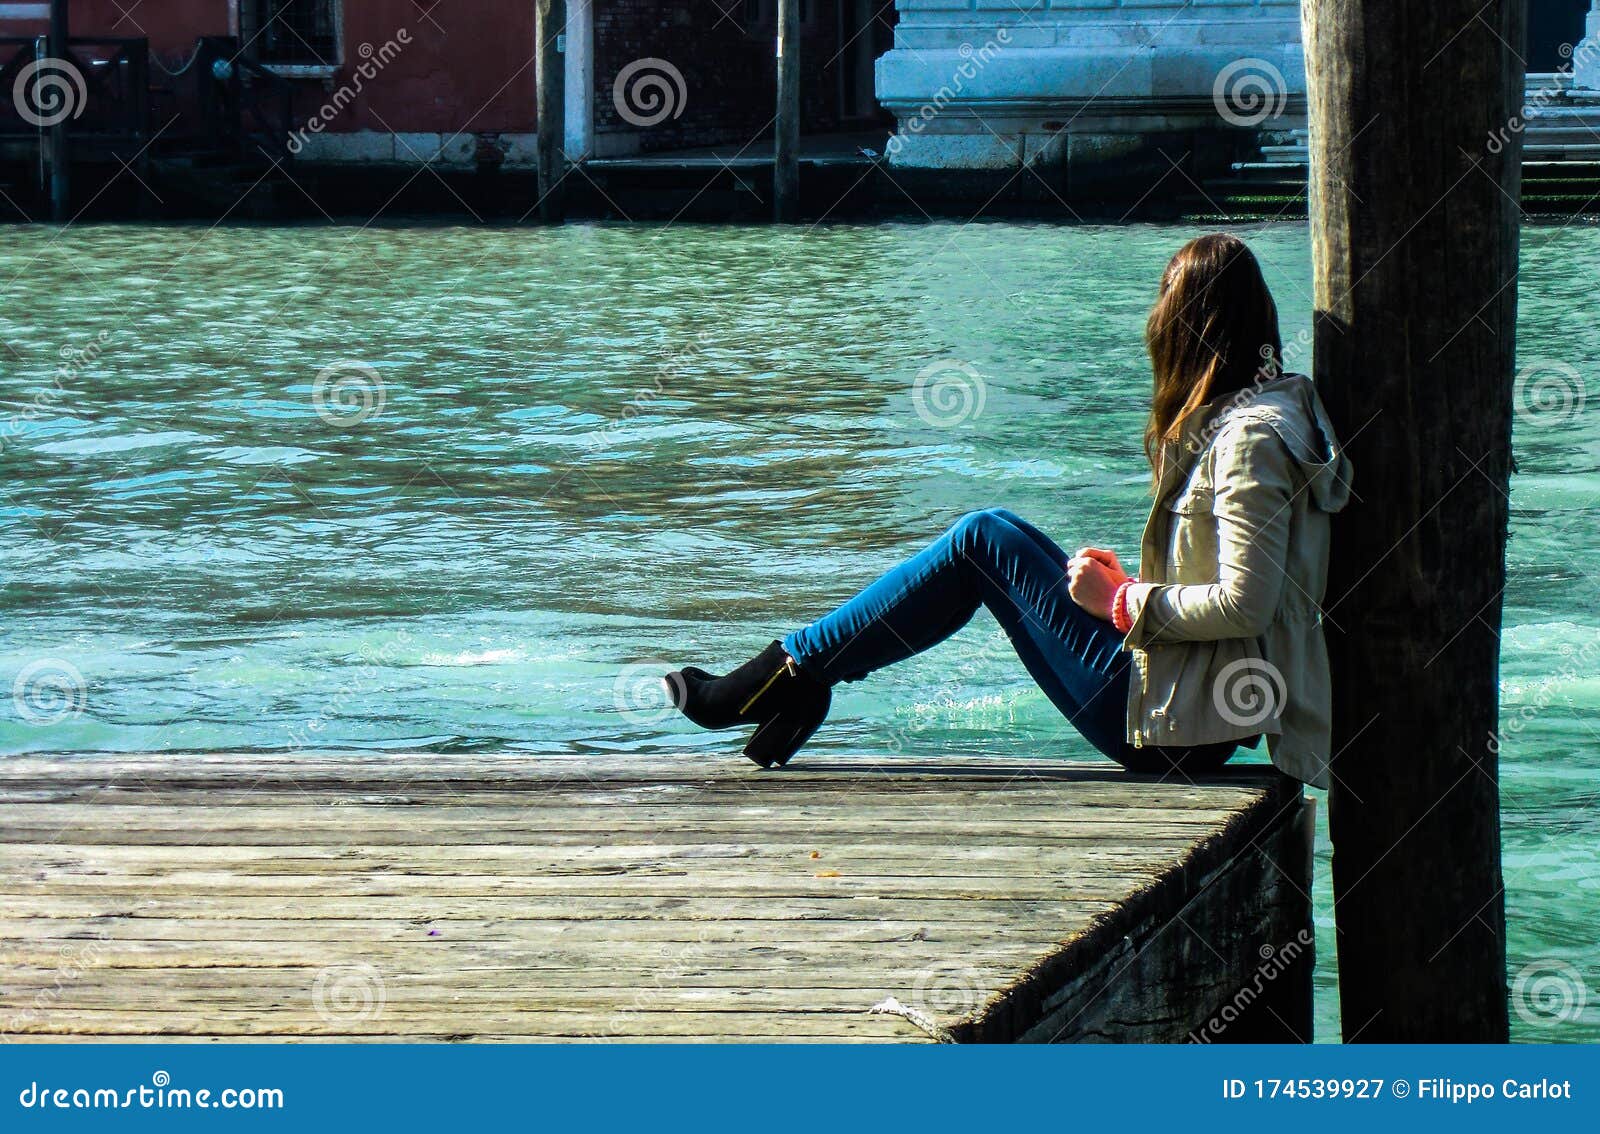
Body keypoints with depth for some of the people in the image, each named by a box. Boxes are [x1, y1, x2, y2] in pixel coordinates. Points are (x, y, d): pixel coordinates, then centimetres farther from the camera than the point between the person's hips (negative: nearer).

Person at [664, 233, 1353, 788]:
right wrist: (1125, 583, 8)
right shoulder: (1279, 405, 11)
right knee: (987, 536, 12)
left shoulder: (1251, 437, -18)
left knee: (983, 539, -5)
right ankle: (795, 683, 12)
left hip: (1172, 725, -9)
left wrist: (1123, 602, -14)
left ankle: (789, 674, 4)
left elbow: (1244, 605, -25)